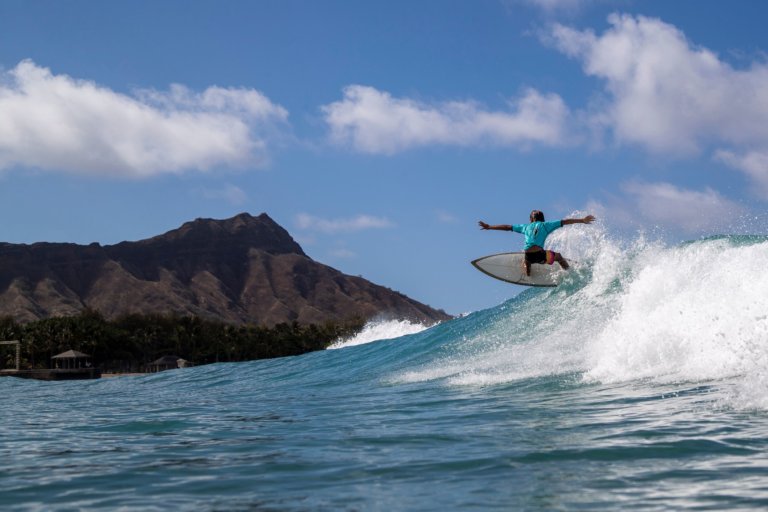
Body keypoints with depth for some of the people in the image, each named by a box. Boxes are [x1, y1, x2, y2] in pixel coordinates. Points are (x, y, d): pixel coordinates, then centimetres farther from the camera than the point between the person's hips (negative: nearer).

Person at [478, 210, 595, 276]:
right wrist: (582, 220, 12)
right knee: (558, 256, 25)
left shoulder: (526, 227, 23)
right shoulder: (546, 225, 14)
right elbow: (565, 222, 10)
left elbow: (507, 227, 28)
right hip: (540, 255, -2)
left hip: (528, 256, 2)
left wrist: (489, 227, 37)